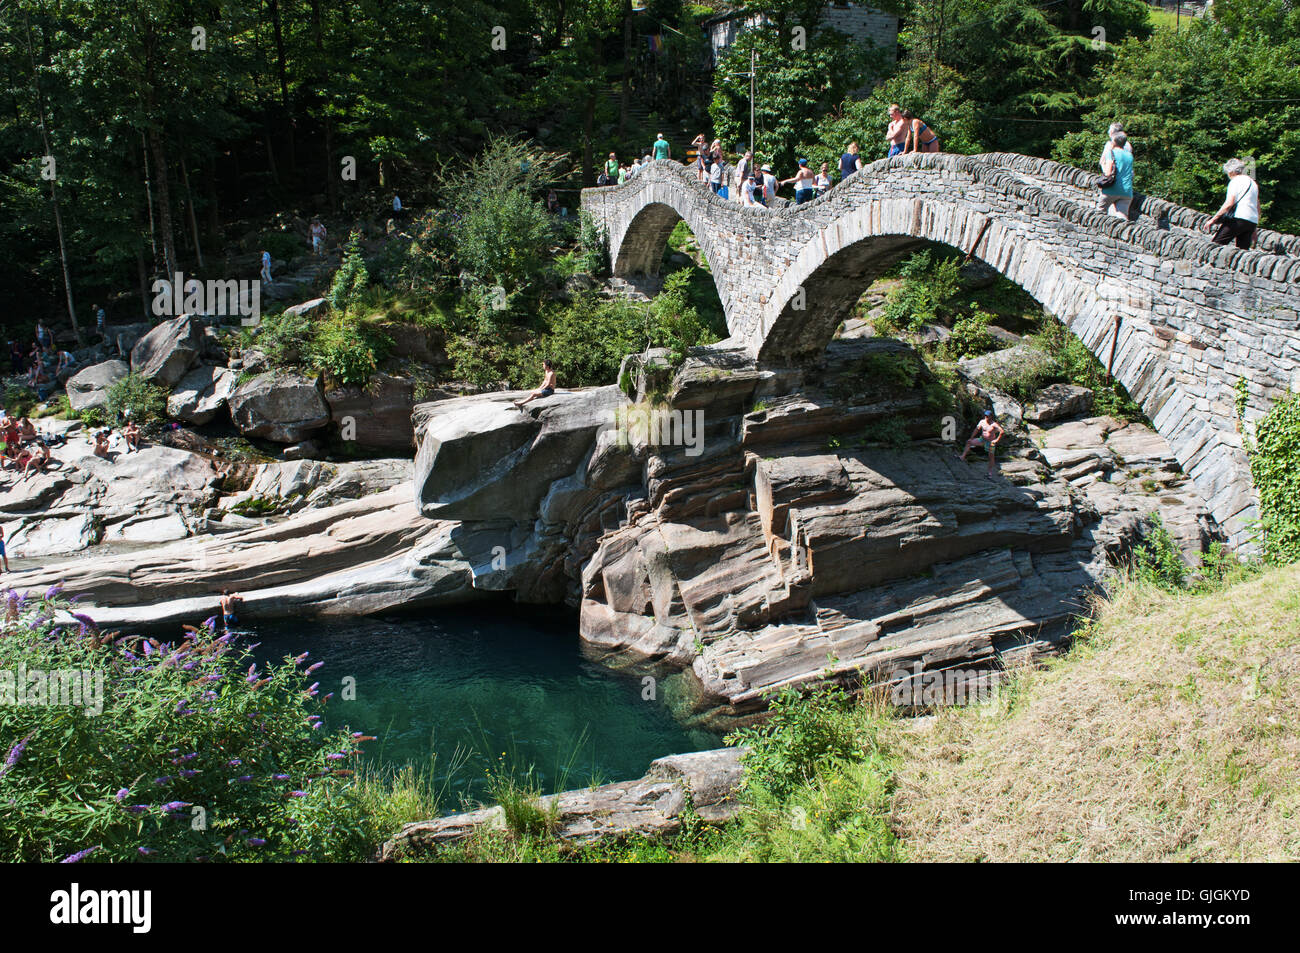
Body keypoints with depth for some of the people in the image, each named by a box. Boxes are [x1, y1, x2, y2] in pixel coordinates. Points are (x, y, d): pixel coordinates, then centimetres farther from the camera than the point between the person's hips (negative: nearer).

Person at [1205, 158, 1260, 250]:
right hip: (1252, 222, 8)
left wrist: (1213, 219, -13)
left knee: (1215, 244, -9)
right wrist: (1254, 229, 29)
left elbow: (1229, 204, -14)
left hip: (1238, 218, -8)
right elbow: (1258, 208, 25)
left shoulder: (1235, 181, -1)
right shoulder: (1253, 182, 24)